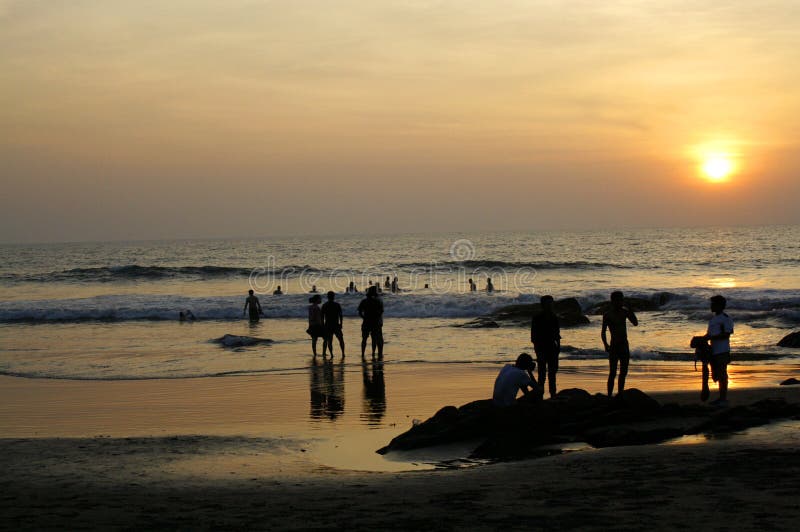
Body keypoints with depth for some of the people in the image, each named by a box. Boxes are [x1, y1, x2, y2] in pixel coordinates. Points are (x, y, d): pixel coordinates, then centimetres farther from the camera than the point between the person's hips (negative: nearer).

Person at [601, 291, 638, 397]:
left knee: (623, 373, 9)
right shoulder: (608, 315, -7)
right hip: (614, 346, -6)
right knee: (613, 373, -9)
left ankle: (620, 395, 18)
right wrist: (605, 344, -26)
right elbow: (603, 332, -11)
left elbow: (635, 323, 5)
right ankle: (609, 396, -7)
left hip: (624, 345, 6)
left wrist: (629, 309, -5)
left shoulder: (624, 312, 8)